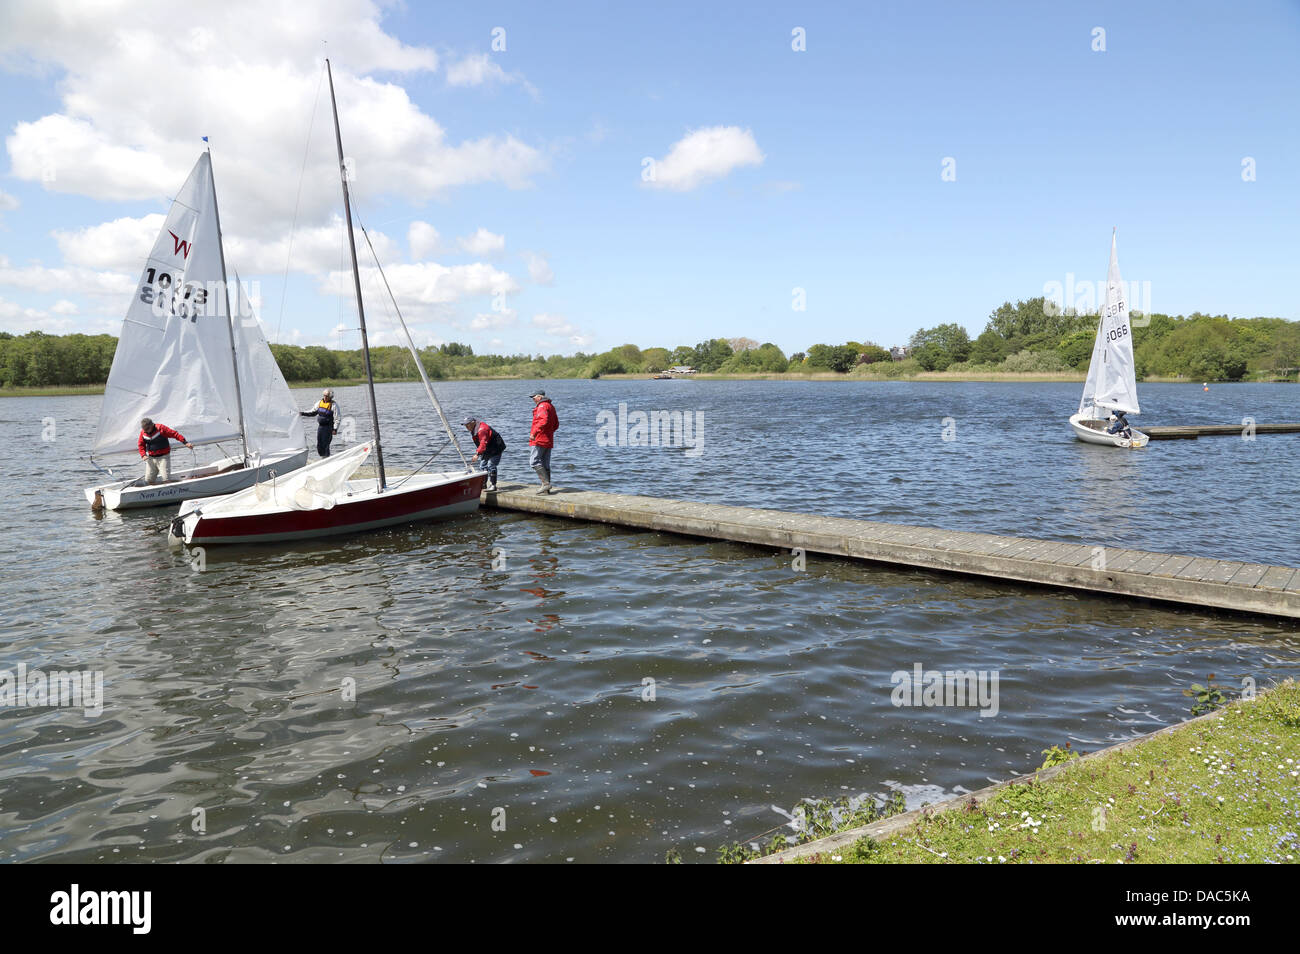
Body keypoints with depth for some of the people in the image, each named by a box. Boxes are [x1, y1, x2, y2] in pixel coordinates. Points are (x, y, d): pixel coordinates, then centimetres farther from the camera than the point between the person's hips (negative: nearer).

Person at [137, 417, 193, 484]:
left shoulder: (161, 428, -11)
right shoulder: (143, 432, 3)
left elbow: (174, 434, -12)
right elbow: (141, 445, 13)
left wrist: (185, 442, -20)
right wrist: (143, 455, -3)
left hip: (163, 457, -4)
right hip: (151, 458, 4)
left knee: (166, 479, -15)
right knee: (148, 481, 2)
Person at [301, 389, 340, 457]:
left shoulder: (334, 405, -10)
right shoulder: (319, 403, 8)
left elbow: (337, 418, -12)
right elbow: (313, 412, 18)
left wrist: (335, 429, -18)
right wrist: (303, 413, 6)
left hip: (328, 428, -6)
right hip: (320, 426, 6)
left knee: (325, 445, -10)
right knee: (319, 445, 6)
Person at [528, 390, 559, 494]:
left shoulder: (542, 406, -10)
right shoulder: (551, 406, 21)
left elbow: (544, 420, -26)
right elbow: (556, 424, 26)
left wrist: (534, 433, -29)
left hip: (540, 439, -10)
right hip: (548, 441, 10)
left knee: (534, 461, -10)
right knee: (545, 464, 9)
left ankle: (546, 483, -16)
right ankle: (546, 489, 8)